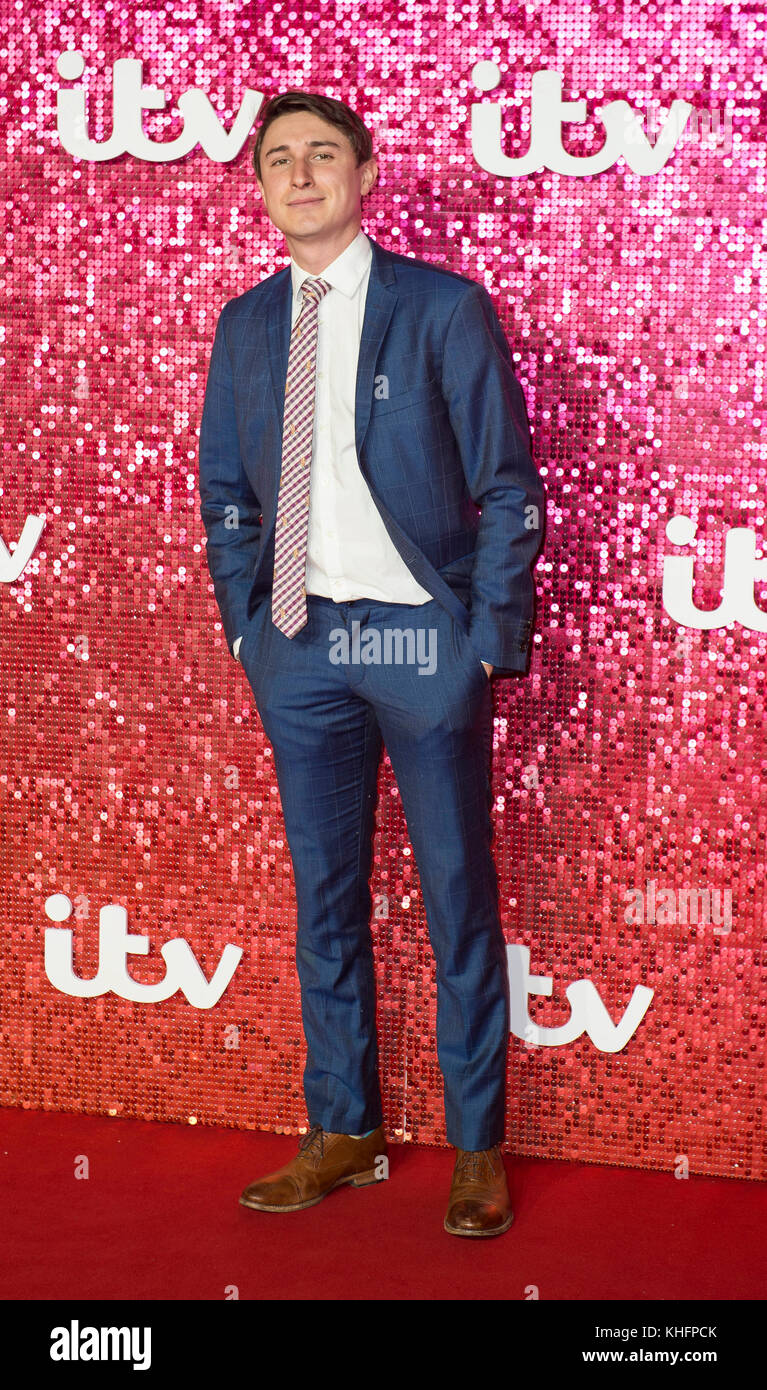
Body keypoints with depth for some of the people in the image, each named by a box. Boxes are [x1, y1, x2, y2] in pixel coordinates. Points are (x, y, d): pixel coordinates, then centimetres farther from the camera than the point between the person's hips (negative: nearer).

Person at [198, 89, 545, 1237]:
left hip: (422, 634, -4)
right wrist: (248, 625, 7)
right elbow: (225, 494, 17)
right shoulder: (245, 325, 9)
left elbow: (510, 488, -4)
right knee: (323, 896, 11)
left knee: (459, 898, 3)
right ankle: (343, 1133, 23)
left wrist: (491, 640, -9)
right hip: (301, 645, 4)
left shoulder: (445, 309, -3)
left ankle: (478, 1149, 15)